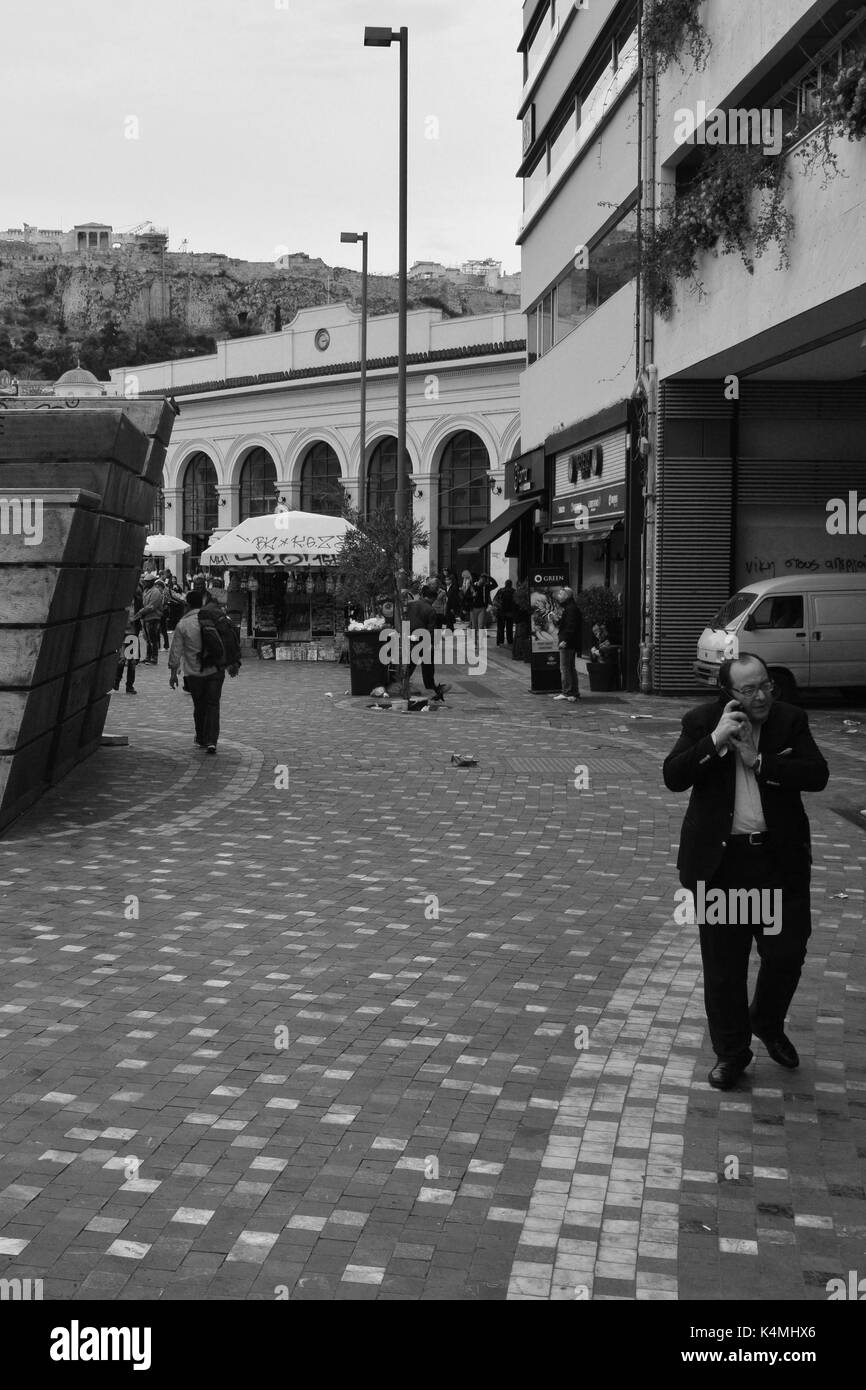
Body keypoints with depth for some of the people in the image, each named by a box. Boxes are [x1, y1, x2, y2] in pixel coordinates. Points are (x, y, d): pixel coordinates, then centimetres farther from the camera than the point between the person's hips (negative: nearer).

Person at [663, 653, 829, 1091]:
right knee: (723, 965, 6)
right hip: (719, 859, -1)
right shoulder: (701, 722, -3)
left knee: (787, 952, 5)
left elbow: (817, 775, -12)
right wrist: (716, 740, -24)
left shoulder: (790, 719, -1)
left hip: (780, 857, 1)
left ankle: (768, 1025, 34)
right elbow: (673, 777, -14)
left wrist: (759, 761, -19)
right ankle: (731, 1052, 23)